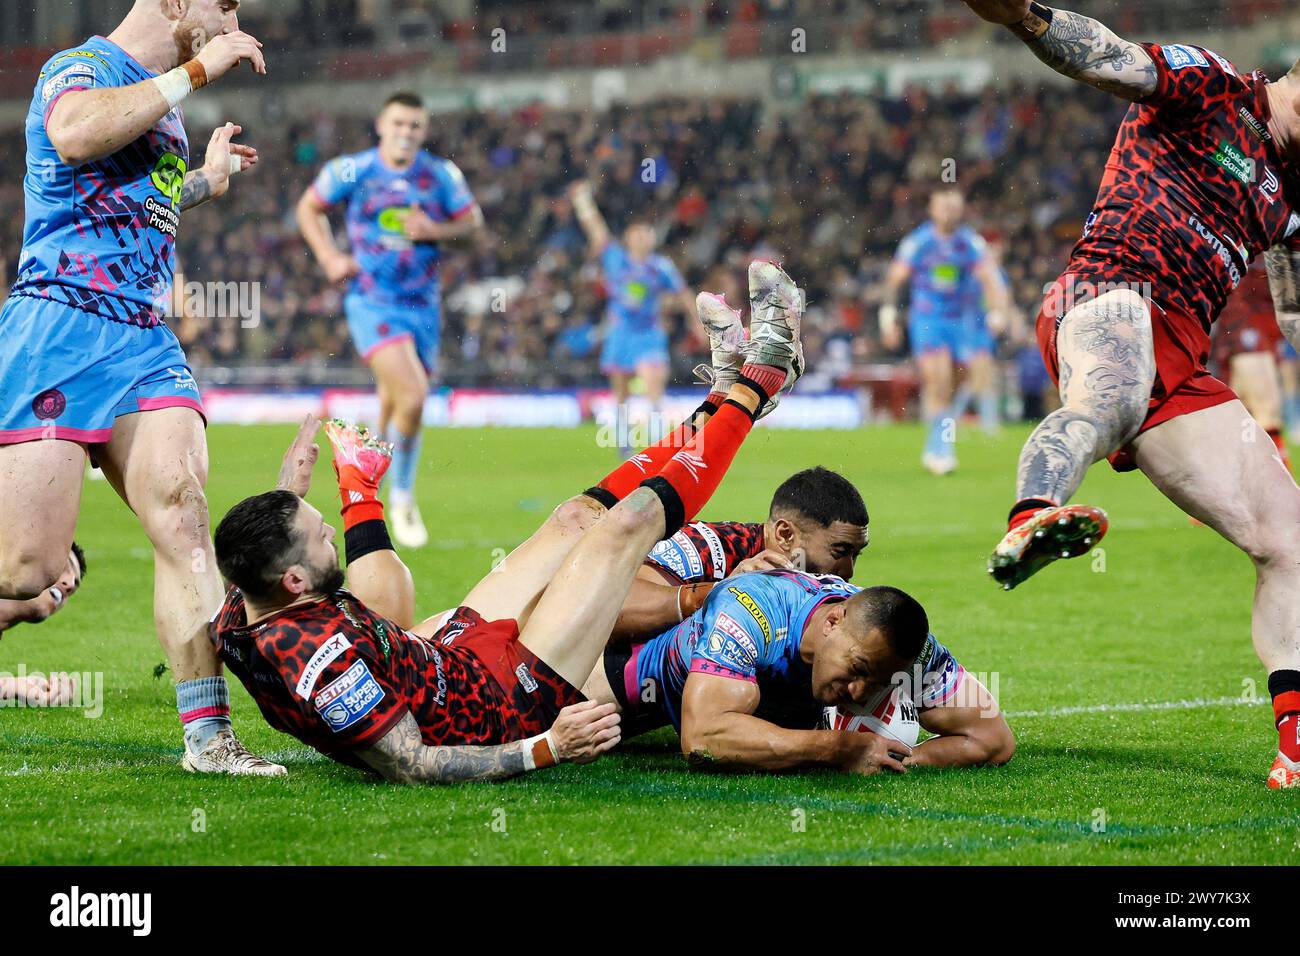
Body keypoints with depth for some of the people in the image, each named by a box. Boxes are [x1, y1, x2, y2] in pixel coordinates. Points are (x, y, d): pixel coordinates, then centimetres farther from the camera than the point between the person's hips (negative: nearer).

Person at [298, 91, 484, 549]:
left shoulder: (441, 175, -1)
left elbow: (473, 223, 8)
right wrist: (329, 257, -4)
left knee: (396, 408, 11)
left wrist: (435, 231, -12)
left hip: (423, 305, 3)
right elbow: (309, 208, 10)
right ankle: (401, 497, -1)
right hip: (372, 302, -3)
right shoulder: (351, 171, -5)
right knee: (412, 399, -21)